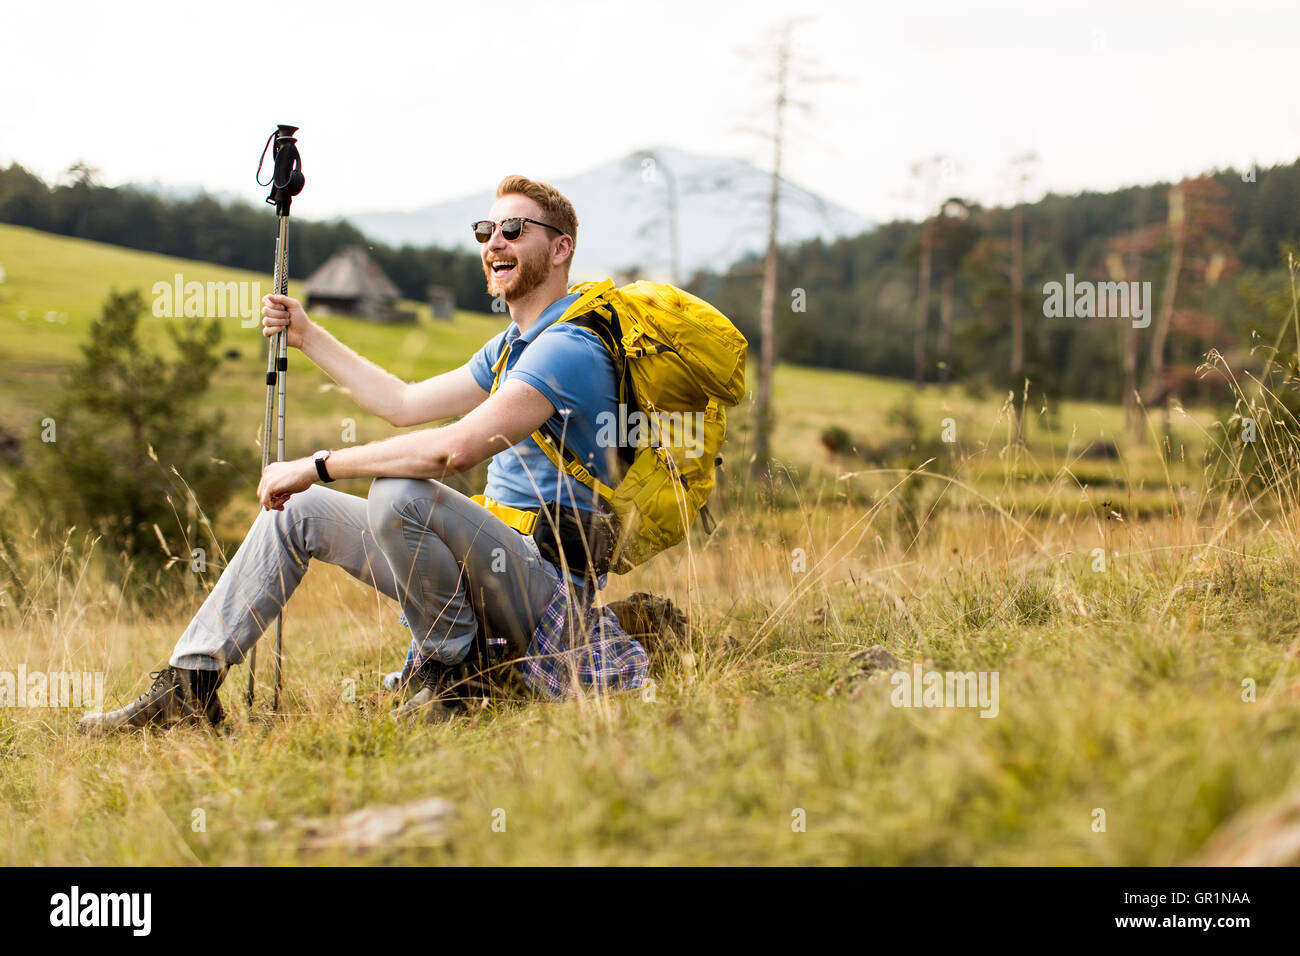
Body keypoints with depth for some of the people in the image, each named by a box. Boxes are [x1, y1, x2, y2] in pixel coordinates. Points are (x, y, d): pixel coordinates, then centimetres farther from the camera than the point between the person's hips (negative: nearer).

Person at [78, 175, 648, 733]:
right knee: (299, 510, 8)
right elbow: (403, 404, 25)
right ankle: (190, 682, 6)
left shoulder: (569, 347, -17)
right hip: (496, 567, 10)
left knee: (399, 492, -34)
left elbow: (455, 448, -29)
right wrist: (307, 337, 21)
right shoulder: (510, 347, 18)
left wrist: (318, 466, -21)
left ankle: (444, 673, -15)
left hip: (548, 581, -10)